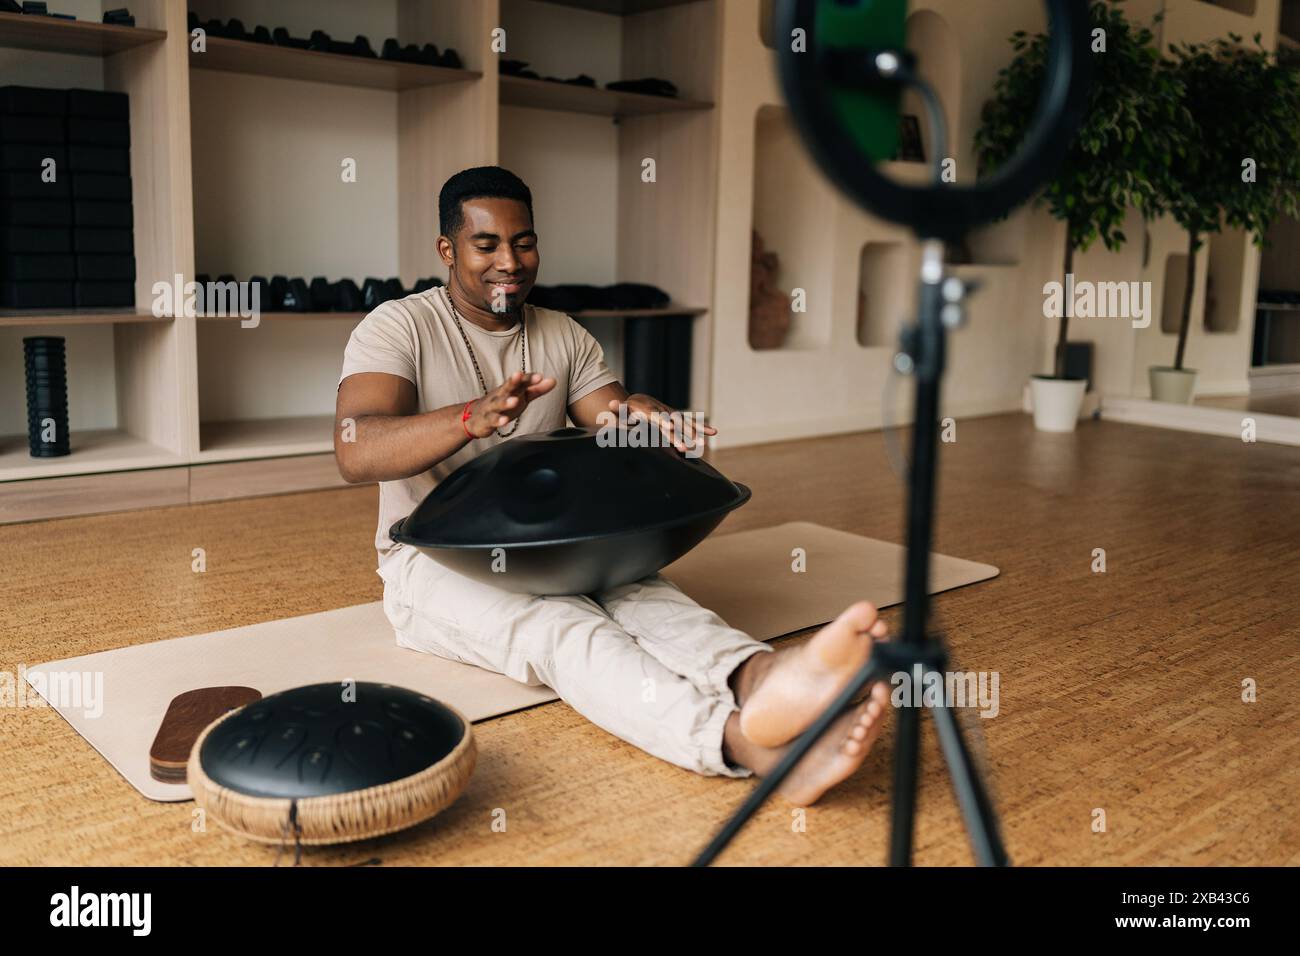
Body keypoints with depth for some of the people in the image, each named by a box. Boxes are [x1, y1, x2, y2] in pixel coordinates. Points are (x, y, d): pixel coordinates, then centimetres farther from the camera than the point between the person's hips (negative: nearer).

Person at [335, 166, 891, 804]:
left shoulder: (566, 337, 13)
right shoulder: (398, 328, -2)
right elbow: (354, 453, -20)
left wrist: (641, 418, -22)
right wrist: (473, 418, -38)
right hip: (438, 556, -4)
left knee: (641, 593, -32)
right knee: (562, 628, -36)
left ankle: (761, 680, -65)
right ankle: (750, 743, -64)